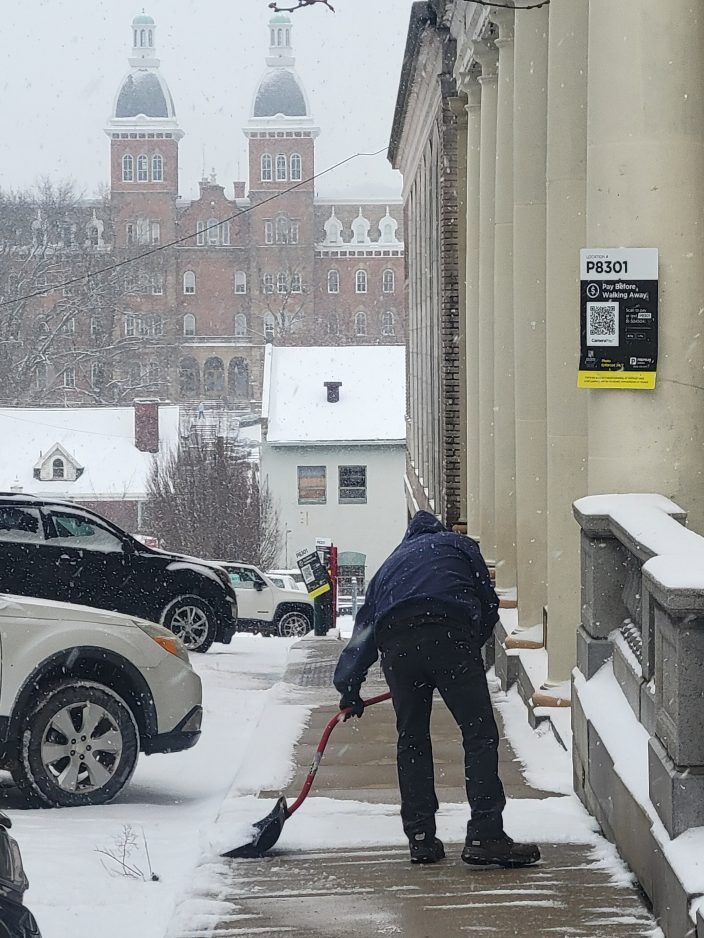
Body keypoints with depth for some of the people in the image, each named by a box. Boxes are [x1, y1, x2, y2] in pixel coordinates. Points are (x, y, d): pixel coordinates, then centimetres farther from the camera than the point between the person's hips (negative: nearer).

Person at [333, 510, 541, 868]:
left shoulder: (389, 566, 36)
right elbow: (488, 604, 18)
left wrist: (349, 689, 36)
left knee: (411, 739, 15)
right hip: (450, 633, -4)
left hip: (395, 644, 4)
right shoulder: (458, 545, 27)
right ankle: (484, 835, -10)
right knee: (479, 733, -2)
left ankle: (421, 838, 14)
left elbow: (362, 632, 31)